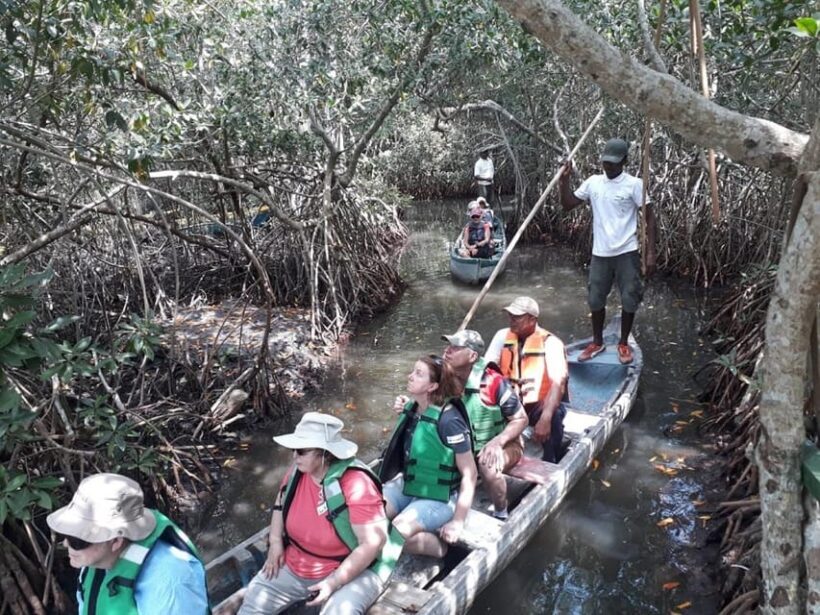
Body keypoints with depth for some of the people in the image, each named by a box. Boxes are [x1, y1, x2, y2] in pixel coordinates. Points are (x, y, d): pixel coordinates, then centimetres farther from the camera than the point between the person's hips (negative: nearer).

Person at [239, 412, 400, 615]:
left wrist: (334, 582, -26)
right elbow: (281, 501, 16)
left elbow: (373, 542, -26)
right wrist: (275, 541, 3)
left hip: (352, 571, -6)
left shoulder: (356, 485, -26)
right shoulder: (298, 471, -6)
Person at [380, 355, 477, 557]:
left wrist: (458, 521, -19)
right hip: (406, 486, 7)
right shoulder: (411, 408, -1)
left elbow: (469, 474, -19)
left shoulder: (449, 420, -23)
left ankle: (440, 546, -1)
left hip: (439, 498, -7)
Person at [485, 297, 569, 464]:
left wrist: (545, 419, -38)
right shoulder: (503, 336, -2)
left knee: (553, 417, -35)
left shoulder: (550, 343, -15)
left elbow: (558, 383, -24)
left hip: (540, 404, -3)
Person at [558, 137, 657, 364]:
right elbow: (568, 204, 7)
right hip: (600, 253, 3)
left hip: (626, 253, -3)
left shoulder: (634, 184, -7)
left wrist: (651, 252, -11)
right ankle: (597, 342, 27)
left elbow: (649, 217, -5)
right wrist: (564, 180, -7)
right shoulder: (593, 182, 3)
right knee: (596, 300, 10)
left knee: (629, 300, 5)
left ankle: (623, 343, 23)